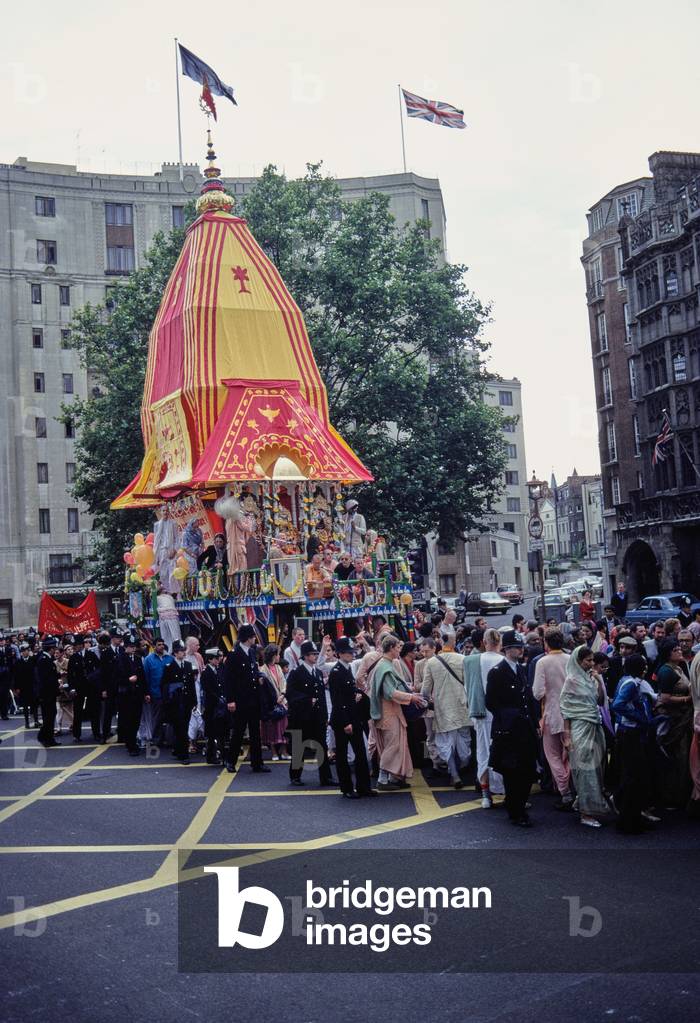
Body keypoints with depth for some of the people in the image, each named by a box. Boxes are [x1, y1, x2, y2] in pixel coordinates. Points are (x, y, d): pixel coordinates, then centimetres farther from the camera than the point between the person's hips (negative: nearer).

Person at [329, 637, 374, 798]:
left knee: (361, 753, 8)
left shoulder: (348, 670, 12)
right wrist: (345, 723, -19)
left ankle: (363, 787, 15)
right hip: (342, 721, -8)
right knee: (342, 755, 4)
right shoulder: (336, 672, -14)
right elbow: (337, 700, -17)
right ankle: (346, 789, 12)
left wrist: (358, 695, 3)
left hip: (354, 718, 8)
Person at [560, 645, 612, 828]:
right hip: (580, 728, -6)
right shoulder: (572, 680, -7)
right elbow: (565, 709, -8)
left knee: (595, 766, 8)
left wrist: (599, 682, -3)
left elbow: (600, 701, 9)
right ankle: (586, 812, 1)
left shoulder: (590, 678, 10)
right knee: (585, 768, -4)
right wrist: (567, 735, -11)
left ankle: (591, 806, 19)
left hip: (594, 727, 6)